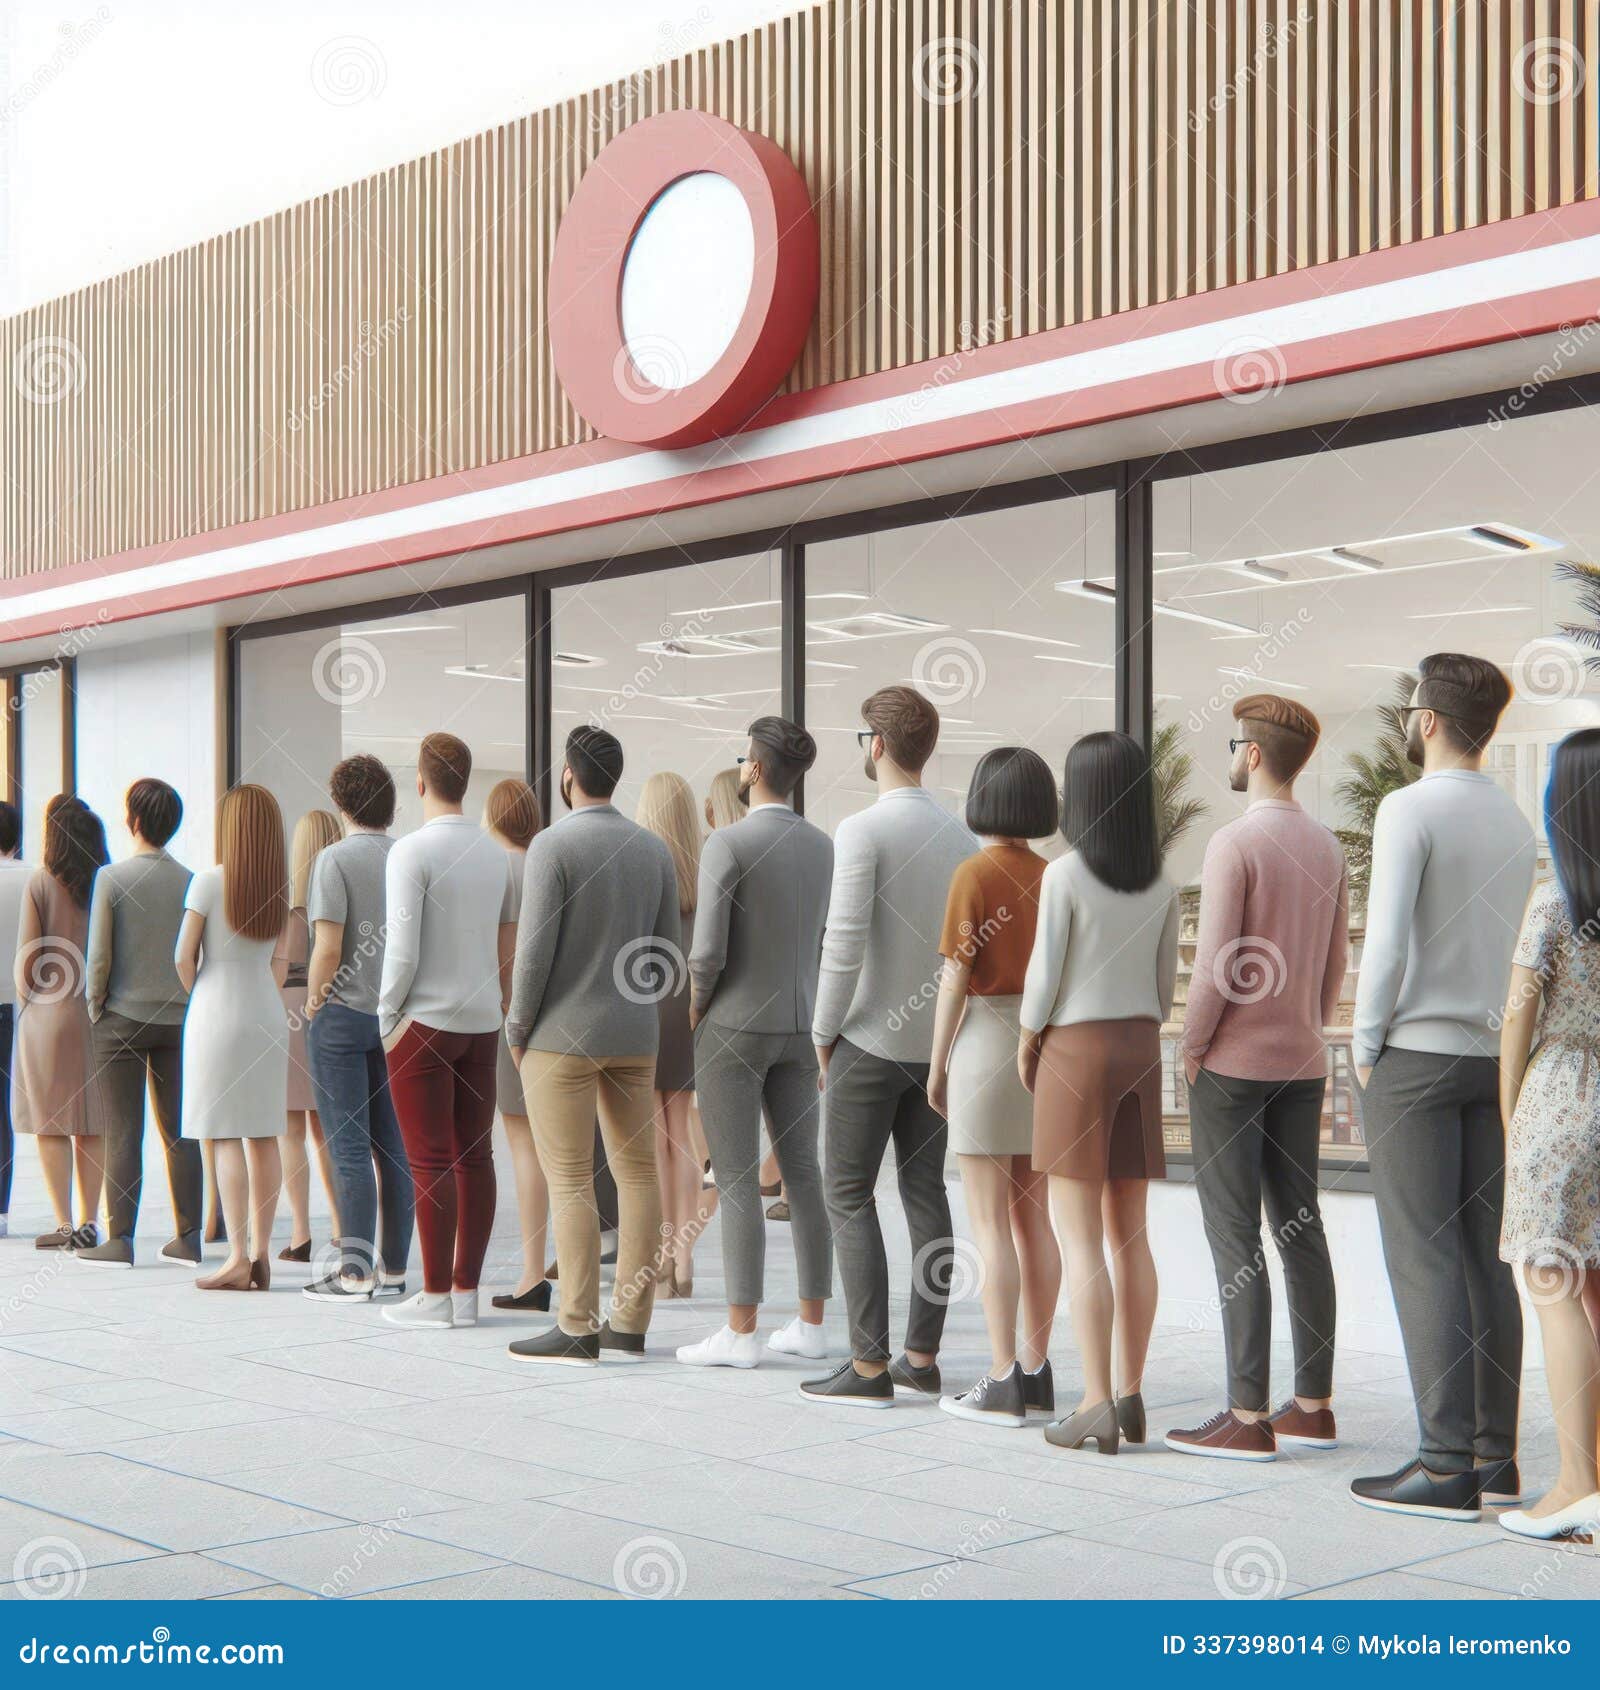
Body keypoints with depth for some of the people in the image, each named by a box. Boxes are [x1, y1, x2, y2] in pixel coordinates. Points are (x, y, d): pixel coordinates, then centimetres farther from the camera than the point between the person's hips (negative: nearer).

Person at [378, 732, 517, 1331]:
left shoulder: (412, 851, -11)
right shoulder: (496, 853, 8)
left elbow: (403, 950, -15)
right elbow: (507, 950, 12)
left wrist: (388, 1017, -4)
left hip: (424, 1022, -6)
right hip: (482, 1022, 6)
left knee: (431, 1162, -3)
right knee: (475, 1156, 7)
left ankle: (436, 1297, 0)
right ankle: (466, 1291, 10)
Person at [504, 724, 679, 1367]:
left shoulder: (554, 844, -10)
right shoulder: (654, 848, 8)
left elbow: (535, 949, -13)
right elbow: (668, 953, 10)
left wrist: (517, 1027, -2)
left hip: (564, 1032, -6)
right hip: (635, 1034, 6)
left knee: (570, 1181, -3)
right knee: (637, 1171, 8)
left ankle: (577, 1330, -1)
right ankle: (629, 1324, 11)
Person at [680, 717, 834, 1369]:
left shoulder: (726, 843, -15)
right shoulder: (822, 846, 6)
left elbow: (708, 952, -19)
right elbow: (825, 948, 11)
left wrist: (696, 1014, 0)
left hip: (733, 1028, -6)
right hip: (797, 1029, 6)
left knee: (736, 1181, -4)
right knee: (801, 1175, 10)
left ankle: (740, 1334, -3)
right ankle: (811, 1326, 13)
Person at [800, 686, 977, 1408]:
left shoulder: (862, 831, -14)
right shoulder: (961, 835, 6)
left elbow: (843, 947, -18)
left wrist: (823, 1036, -6)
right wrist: (952, 1026, 17)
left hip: (870, 1042, -6)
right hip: (939, 1042, 6)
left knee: (849, 1198, 0)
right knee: (926, 1192, 10)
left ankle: (869, 1366, -2)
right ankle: (922, 1358, 13)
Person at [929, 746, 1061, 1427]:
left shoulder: (975, 874, -9)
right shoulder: (1054, 877, 6)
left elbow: (955, 979, -11)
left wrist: (937, 1065, -3)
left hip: (986, 1039, -6)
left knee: (989, 1224, -2)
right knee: (1032, 1217, 11)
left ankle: (1003, 1383, -2)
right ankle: (1036, 1371, 15)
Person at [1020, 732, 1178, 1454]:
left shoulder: (1065, 876, -12)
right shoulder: (1162, 884, 5)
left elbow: (1044, 976, -10)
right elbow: (1166, 984, 10)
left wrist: (1027, 1045, 5)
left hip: (1076, 1049, -6)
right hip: (1139, 1050, 6)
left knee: (1077, 1239, -4)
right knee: (1128, 1233, 10)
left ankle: (1096, 1404, -8)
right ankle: (1131, 1396, 13)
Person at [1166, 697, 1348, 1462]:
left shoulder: (1234, 844, -15)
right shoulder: (1327, 848, 8)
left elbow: (1216, 964, -19)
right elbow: (1335, 962, 12)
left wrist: (1190, 1049, -8)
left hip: (1232, 1062, -7)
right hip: (1303, 1063, 7)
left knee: (1233, 1236, -4)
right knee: (1298, 1227, 10)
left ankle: (1249, 1415, -4)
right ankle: (1313, 1405, 14)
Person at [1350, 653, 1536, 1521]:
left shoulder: (1408, 810, -13)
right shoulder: (1514, 822, 11)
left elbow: (1386, 942, -20)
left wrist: (1365, 1049, -9)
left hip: (1413, 1057, -7)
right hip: (1493, 1060, 7)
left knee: (1423, 1259, -6)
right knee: (1484, 1255, 9)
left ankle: (1446, 1466, -7)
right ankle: (1496, 1455, 12)